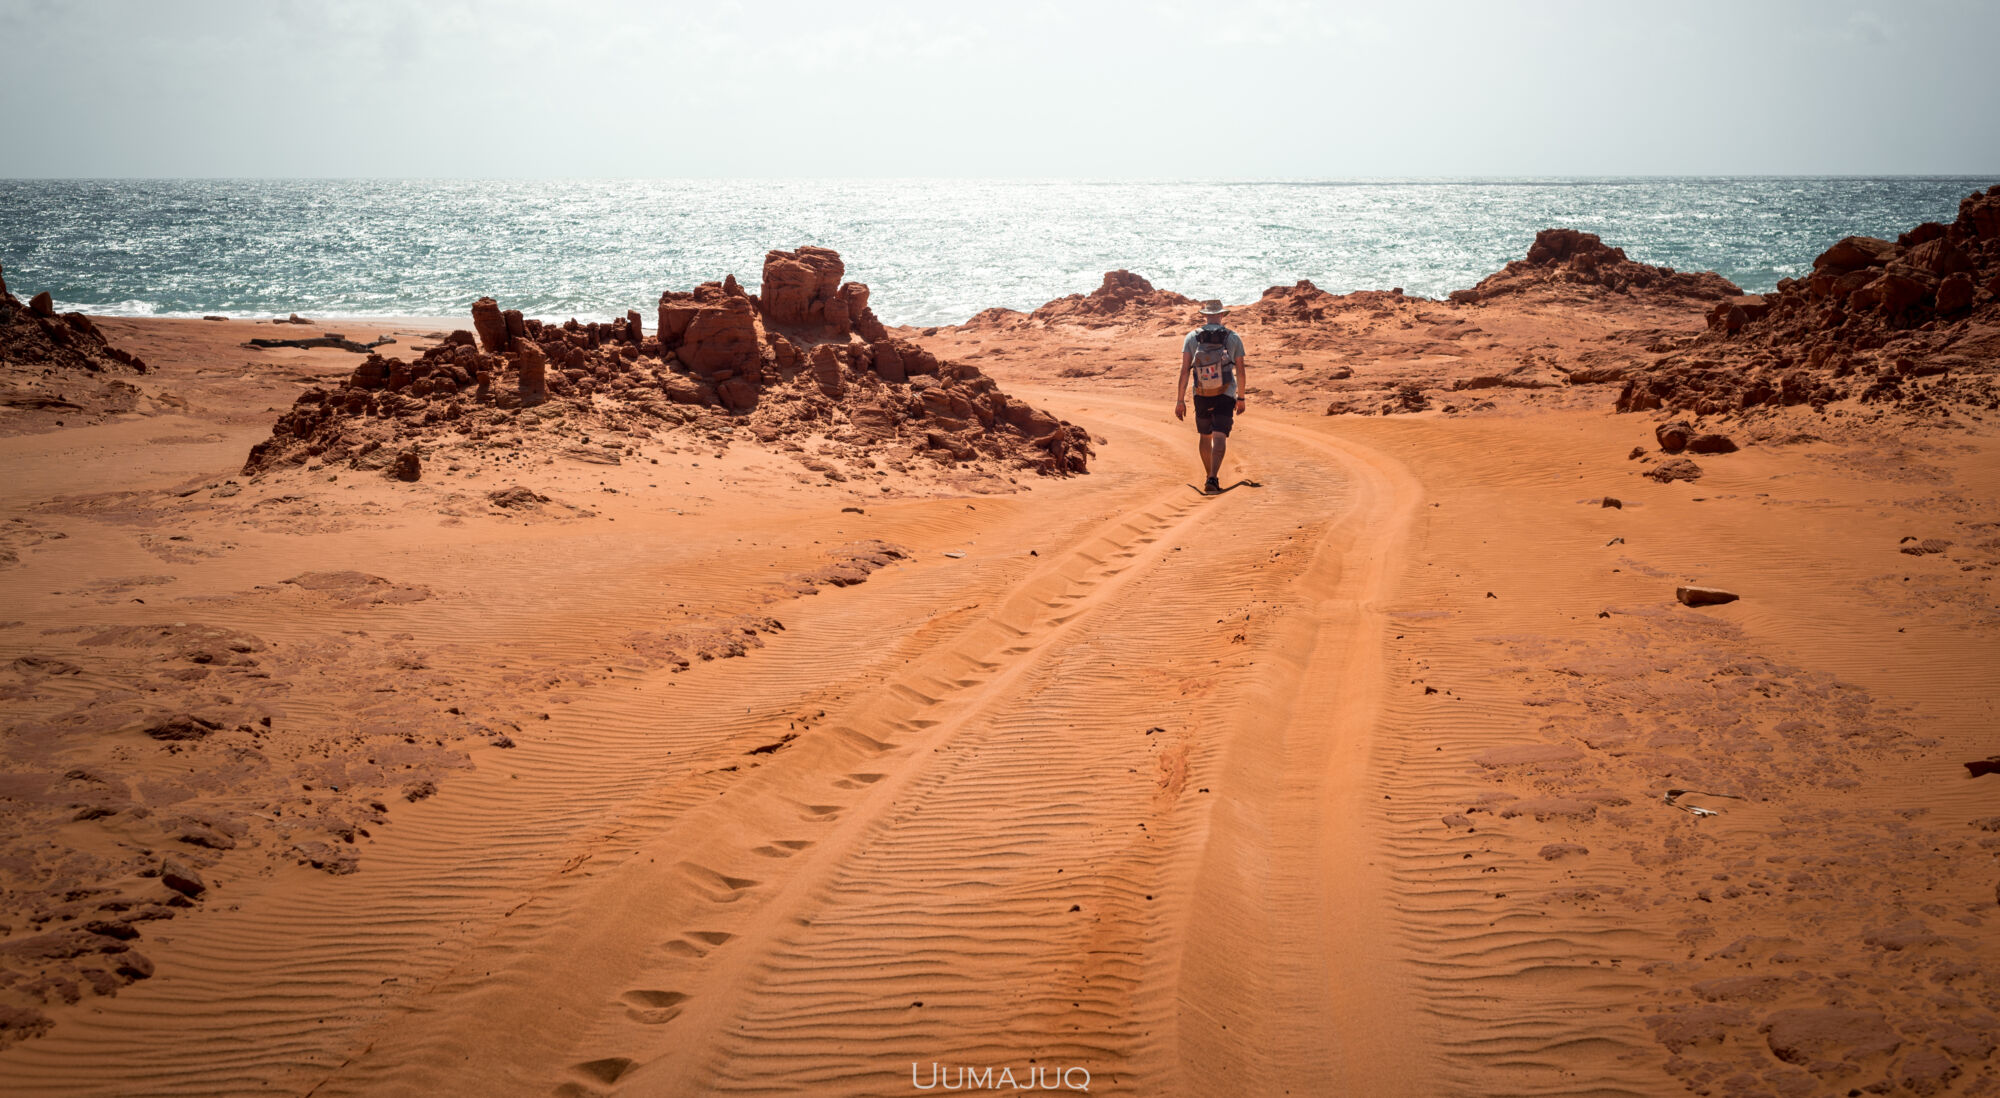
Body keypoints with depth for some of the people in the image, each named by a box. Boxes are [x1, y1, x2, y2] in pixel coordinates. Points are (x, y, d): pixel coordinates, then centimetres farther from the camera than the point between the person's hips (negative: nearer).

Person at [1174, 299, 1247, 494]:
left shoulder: (1192, 337, -3)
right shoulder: (1233, 338, -3)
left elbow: (1184, 371, -7)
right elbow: (1240, 372, 1)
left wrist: (1180, 400, -3)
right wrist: (1241, 398, 14)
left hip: (1201, 396, 2)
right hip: (1225, 397, -2)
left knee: (1205, 436, 18)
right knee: (1220, 437, -8)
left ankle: (1211, 478, 27)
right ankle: (1212, 479, -26)